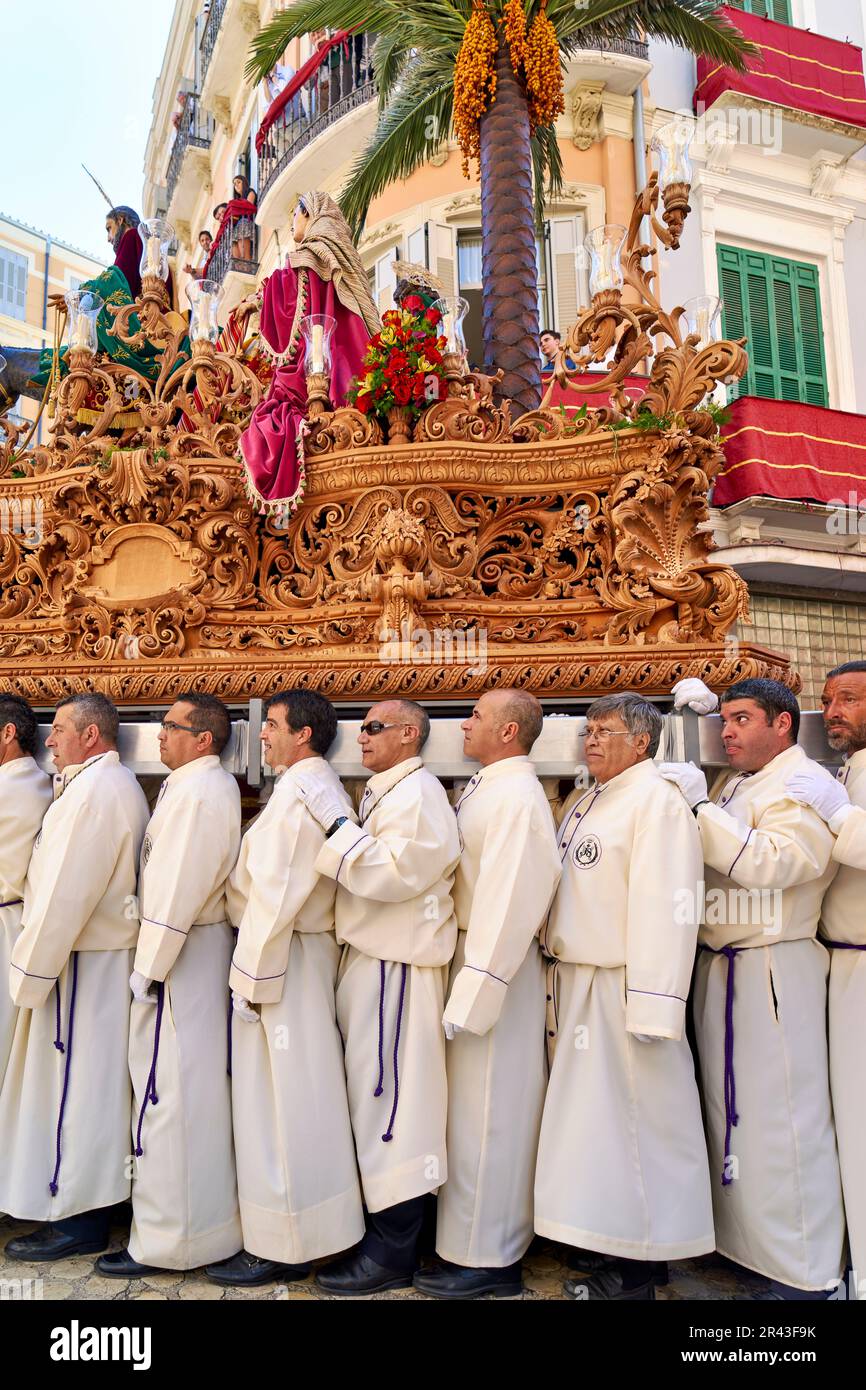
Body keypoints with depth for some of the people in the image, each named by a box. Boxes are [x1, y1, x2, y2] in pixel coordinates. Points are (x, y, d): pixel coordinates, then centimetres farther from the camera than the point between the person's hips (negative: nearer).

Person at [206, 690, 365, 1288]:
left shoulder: (297, 793, -19)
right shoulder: (328, 790, 12)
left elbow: (276, 896, -22)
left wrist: (251, 978, -17)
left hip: (284, 956, -10)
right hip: (313, 950, 10)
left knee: (277, 1100, 2)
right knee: (299, 1098, 18)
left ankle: (281, 1249, 16)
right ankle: (305, 1231, 32)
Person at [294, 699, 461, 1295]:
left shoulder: (418, 793, -13)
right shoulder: (385, 793, 17)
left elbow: (394, 872, -23)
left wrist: (334, 822, -22)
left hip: (396, 963, -10)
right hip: (370, 956, 10)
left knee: (388, 1094, -3)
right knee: (376, 1089, 16)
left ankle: (392, 1252, 10)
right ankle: (386, 1231, 30)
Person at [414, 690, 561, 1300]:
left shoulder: (516, 798, -19)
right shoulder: (485, 789, 10)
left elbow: (507, 904, -23)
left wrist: (471, 997, -21)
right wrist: (462, 986, 10)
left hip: (497, 966, -9)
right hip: (469, 952, 9)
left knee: (488, 1111, 4)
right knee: (474, 1107, 19)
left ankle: (487, 1259, 21)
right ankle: (472, 1241, 35)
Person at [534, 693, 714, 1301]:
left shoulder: (657, 802, -13)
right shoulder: (582, 802, 14)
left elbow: (666, 908, -21)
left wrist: (651, 1008, -24)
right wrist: (559, 980, 16)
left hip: (622, 992, -9)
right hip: (574, 985, 9)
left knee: (631, 1119, 2)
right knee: (591, 1113, 17)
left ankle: (634, 1273, 18)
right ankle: (602, 1247, 34)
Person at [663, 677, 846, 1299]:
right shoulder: (730, 783, 13)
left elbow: (770, 862, -22)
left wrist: (699, 804, -19)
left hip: (774, 970, -8)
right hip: (718, 967, 8)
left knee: (781, 1119, -2)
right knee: (730, 1107, 16)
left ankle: (804, 1274, 12)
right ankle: (741, 1242, 30)